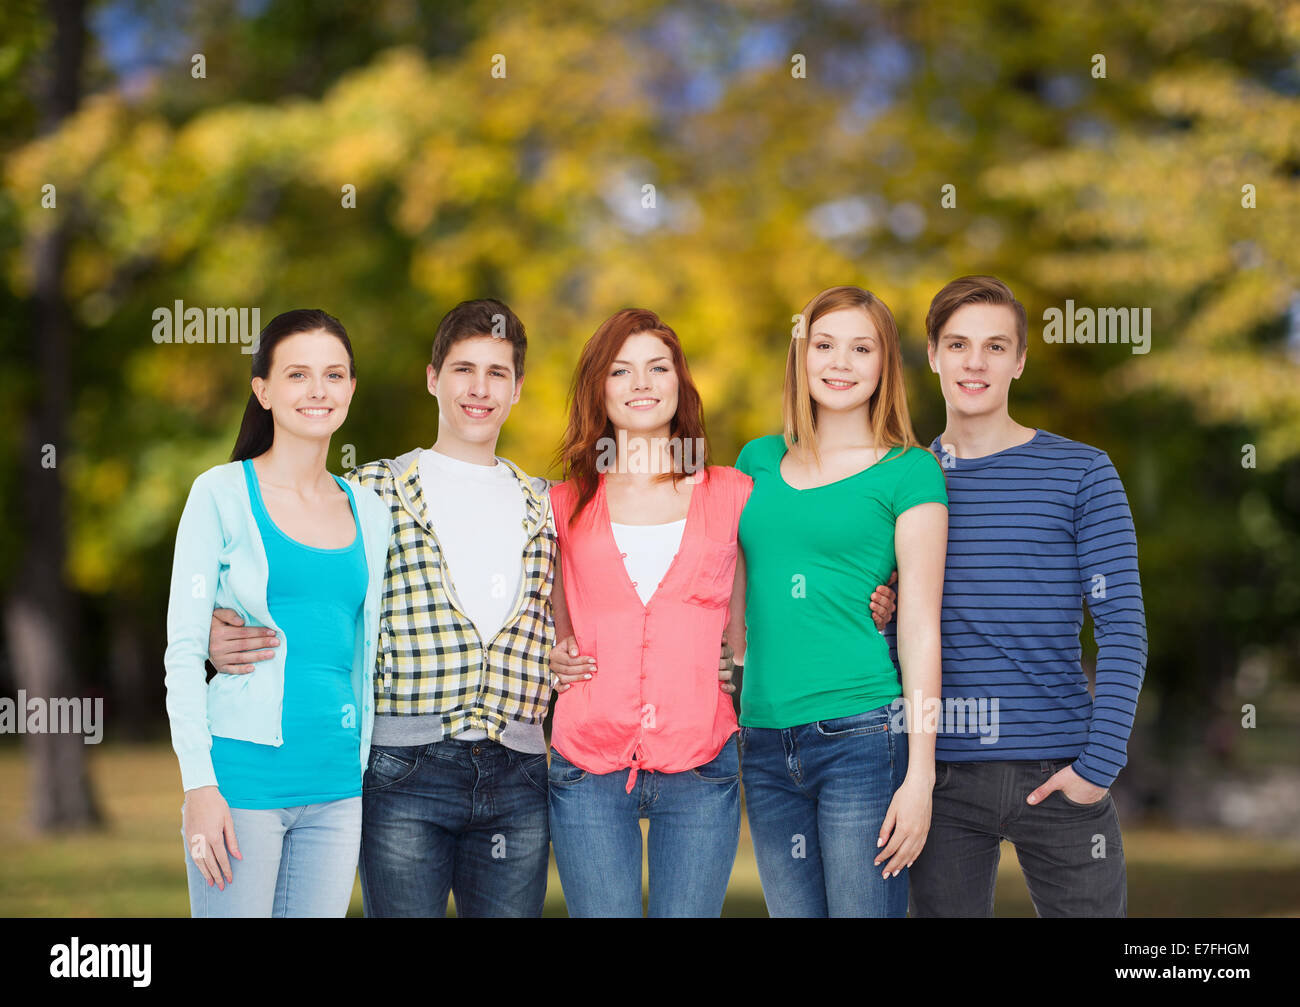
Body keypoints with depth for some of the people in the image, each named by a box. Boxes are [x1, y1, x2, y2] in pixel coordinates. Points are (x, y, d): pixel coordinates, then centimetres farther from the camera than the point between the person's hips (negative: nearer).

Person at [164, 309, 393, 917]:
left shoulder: (368, 512, 12)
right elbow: (183, 649, -5)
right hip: (243, 776, -4)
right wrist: (199, 785, -13)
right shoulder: (222, 494, -2)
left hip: (337, 785, 4)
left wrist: (368, 770, 14)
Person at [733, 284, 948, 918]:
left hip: (863, 737, -4)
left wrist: (919, 774, -8)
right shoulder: (758, 462, 13)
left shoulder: (908, 473, 0)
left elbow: (921, 628, -3)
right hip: (765, 745, 4)